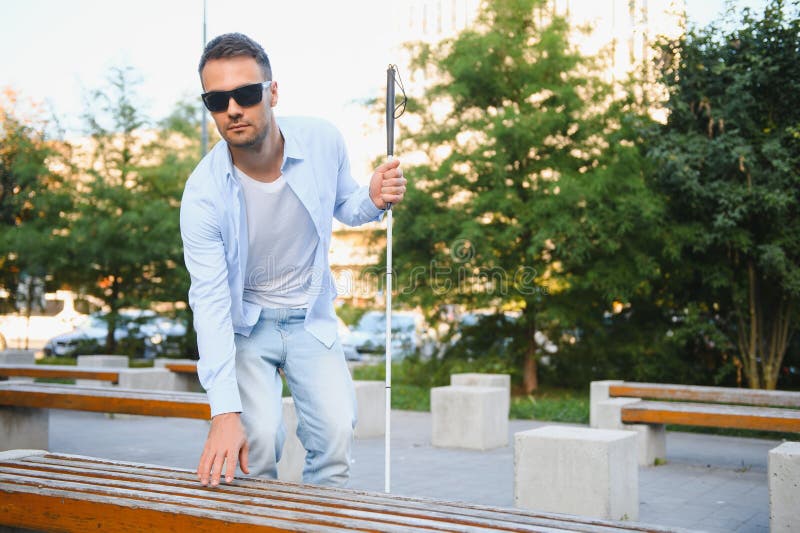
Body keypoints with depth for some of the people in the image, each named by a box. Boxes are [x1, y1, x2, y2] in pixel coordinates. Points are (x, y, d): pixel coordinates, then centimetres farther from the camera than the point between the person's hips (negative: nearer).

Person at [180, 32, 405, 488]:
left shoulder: (323, 141, -16)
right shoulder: (203, 195, -23)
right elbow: (211, 303, -25)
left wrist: (373, 201, -20)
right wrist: (224, 413, -32)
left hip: (311, 317, 2)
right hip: (244, 322, -2)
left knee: (336, 434, -13)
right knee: (258, 438, -20)